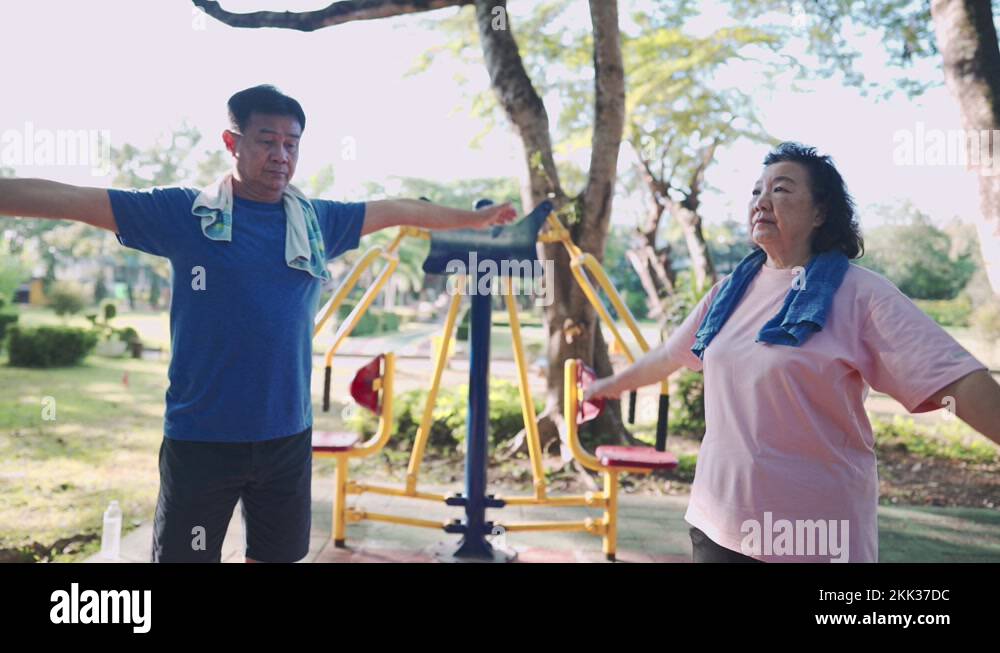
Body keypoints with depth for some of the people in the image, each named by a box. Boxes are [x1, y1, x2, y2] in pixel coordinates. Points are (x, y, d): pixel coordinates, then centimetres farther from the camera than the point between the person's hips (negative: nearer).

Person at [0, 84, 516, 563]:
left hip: (288, 436, 4)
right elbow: (66, 199, -6)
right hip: (200, 439, -3)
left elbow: (399, 211, 17)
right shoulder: (183, 213, -4)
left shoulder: (320, 220, 5)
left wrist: (475, 218, 26)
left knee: (277, 554, 18)